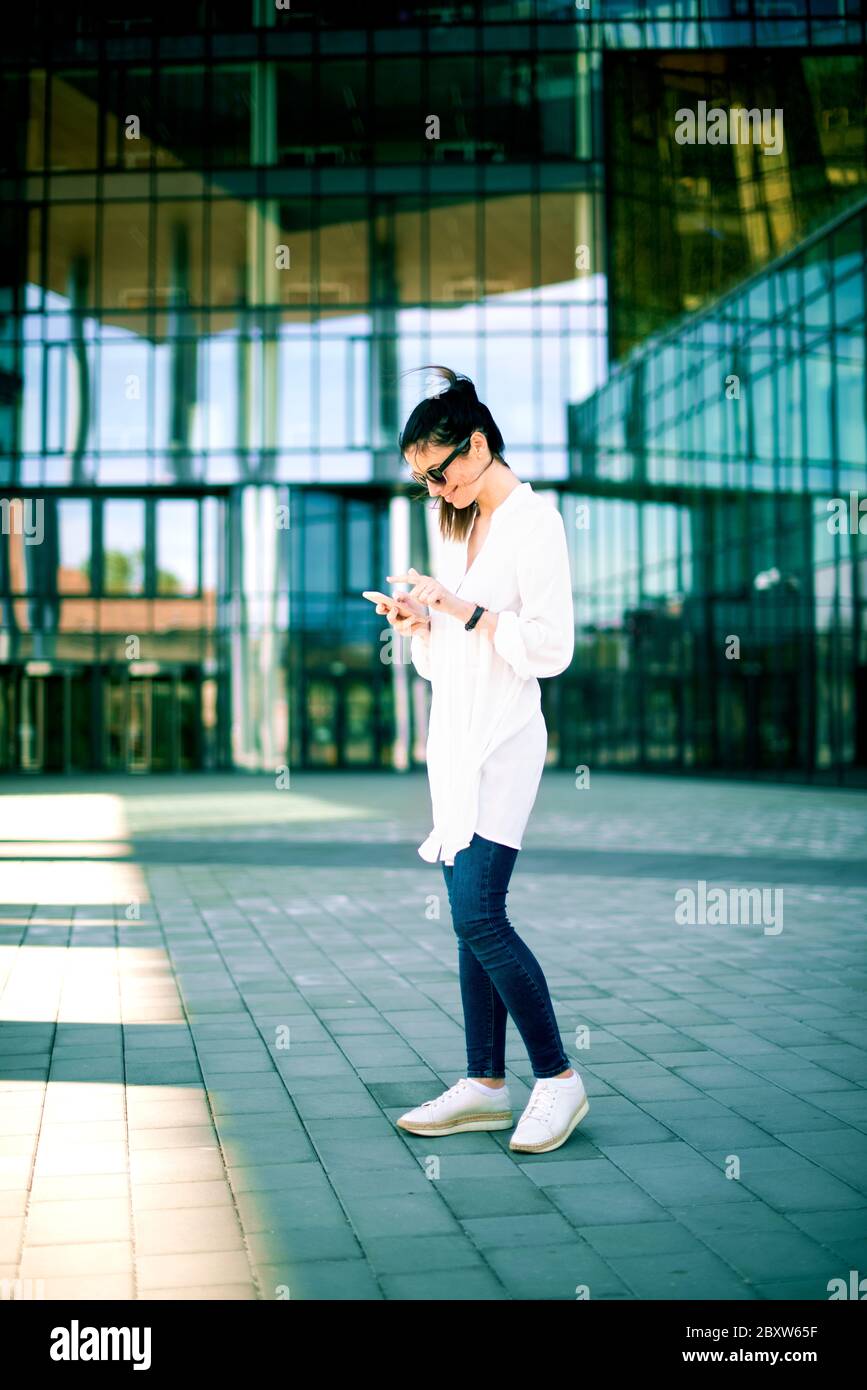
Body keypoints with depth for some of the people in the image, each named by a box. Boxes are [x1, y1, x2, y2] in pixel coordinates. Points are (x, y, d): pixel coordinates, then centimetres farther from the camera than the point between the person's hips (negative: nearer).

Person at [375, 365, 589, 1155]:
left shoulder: (533, 521, -8)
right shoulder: (462, 528, 17)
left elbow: (552, 647, -16)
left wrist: (461, 609, -17)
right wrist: (419, 622, 2)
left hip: (502, 743, -8)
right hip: (456, 742, 8)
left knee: (479, 916, -14)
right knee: (472, 920, 7)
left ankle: (558, 1078, -2)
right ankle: (485, 1087, 13)